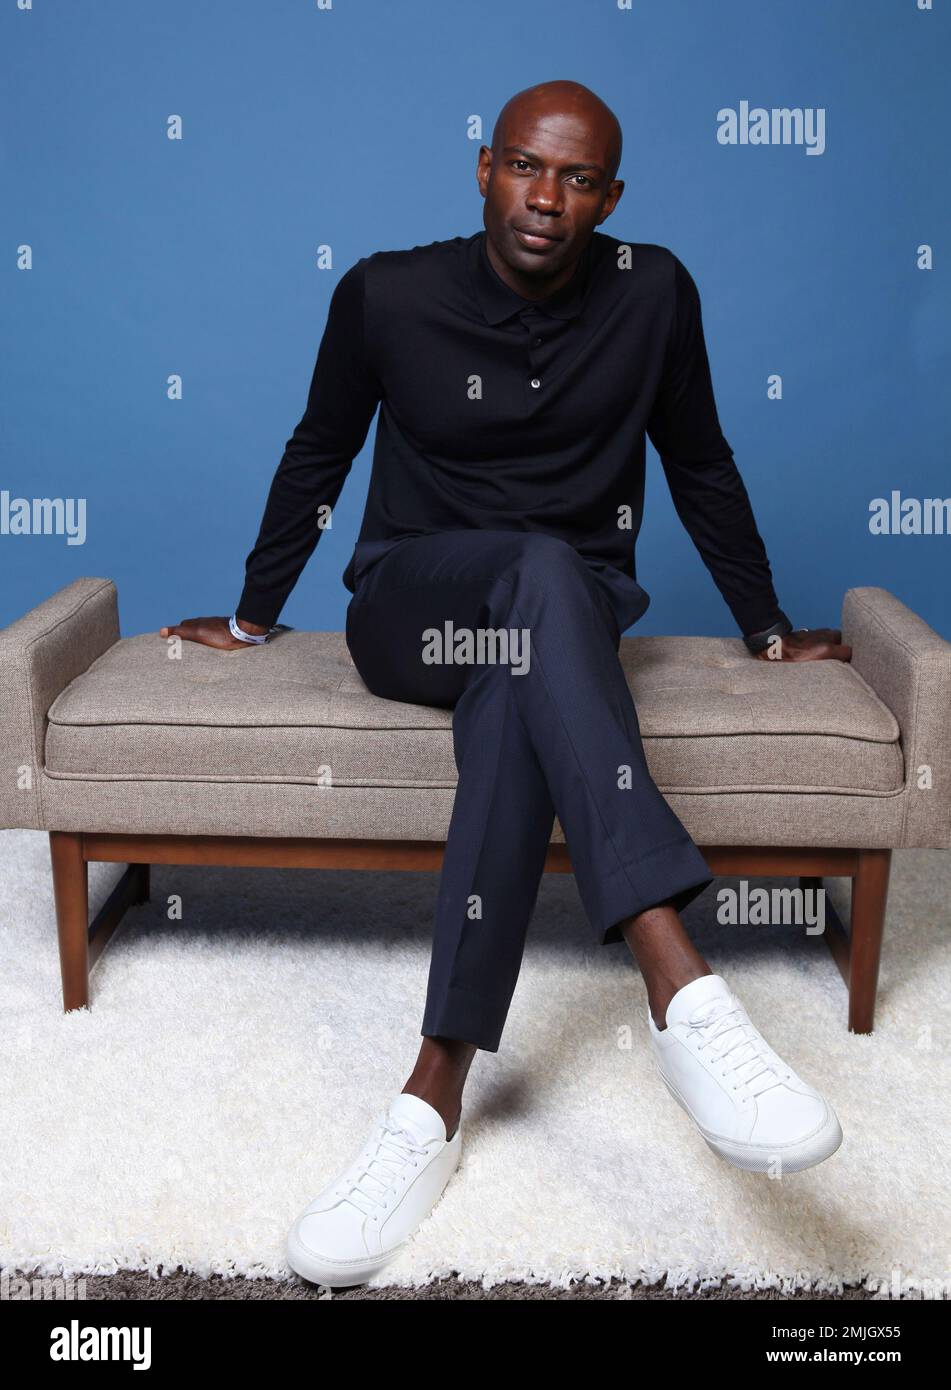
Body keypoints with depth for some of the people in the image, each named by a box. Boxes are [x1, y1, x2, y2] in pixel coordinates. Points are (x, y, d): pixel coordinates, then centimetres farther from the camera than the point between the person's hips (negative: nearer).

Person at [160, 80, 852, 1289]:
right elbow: (318, 455, 10)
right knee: (544, 572, -38)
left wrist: (767, 629, 18)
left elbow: (700, 467, 12)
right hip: (411, 605, -1)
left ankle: (435, 1095, -40)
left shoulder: (652, 294, 0)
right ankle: (682, 991, -52)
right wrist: (253, 614, 19)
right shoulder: (387, 295, -3)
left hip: (565, 622, 2)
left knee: (515, 702, -38)